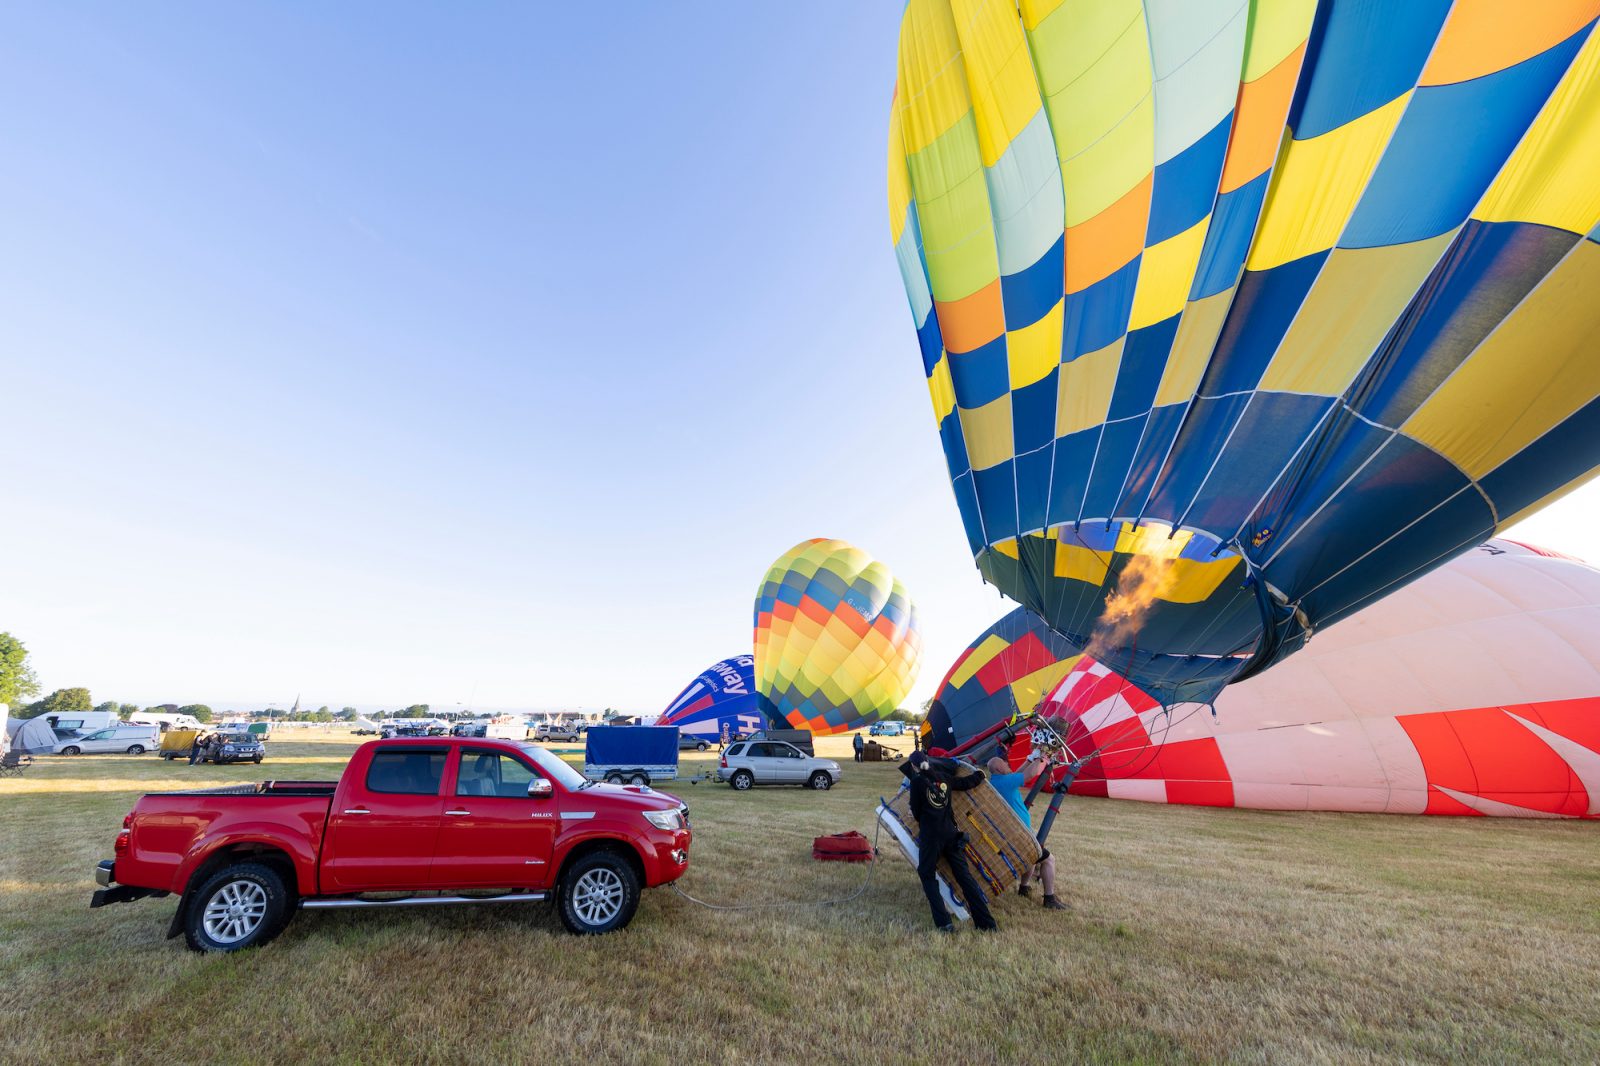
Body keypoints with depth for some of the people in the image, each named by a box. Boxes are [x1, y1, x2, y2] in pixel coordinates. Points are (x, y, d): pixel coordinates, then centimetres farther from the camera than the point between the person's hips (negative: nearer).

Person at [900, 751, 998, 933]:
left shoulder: (917, 781, -6)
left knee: (927, 875, 8)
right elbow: (965, 783, 22)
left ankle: (943, 923, -2)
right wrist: (980, 775, 41)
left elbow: (916, 811, 0)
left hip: (930, 836, -5)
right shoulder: (943, 777, 8)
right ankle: (987, 923, 8)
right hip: (950, 833, 5)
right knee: (964, 875, 10)